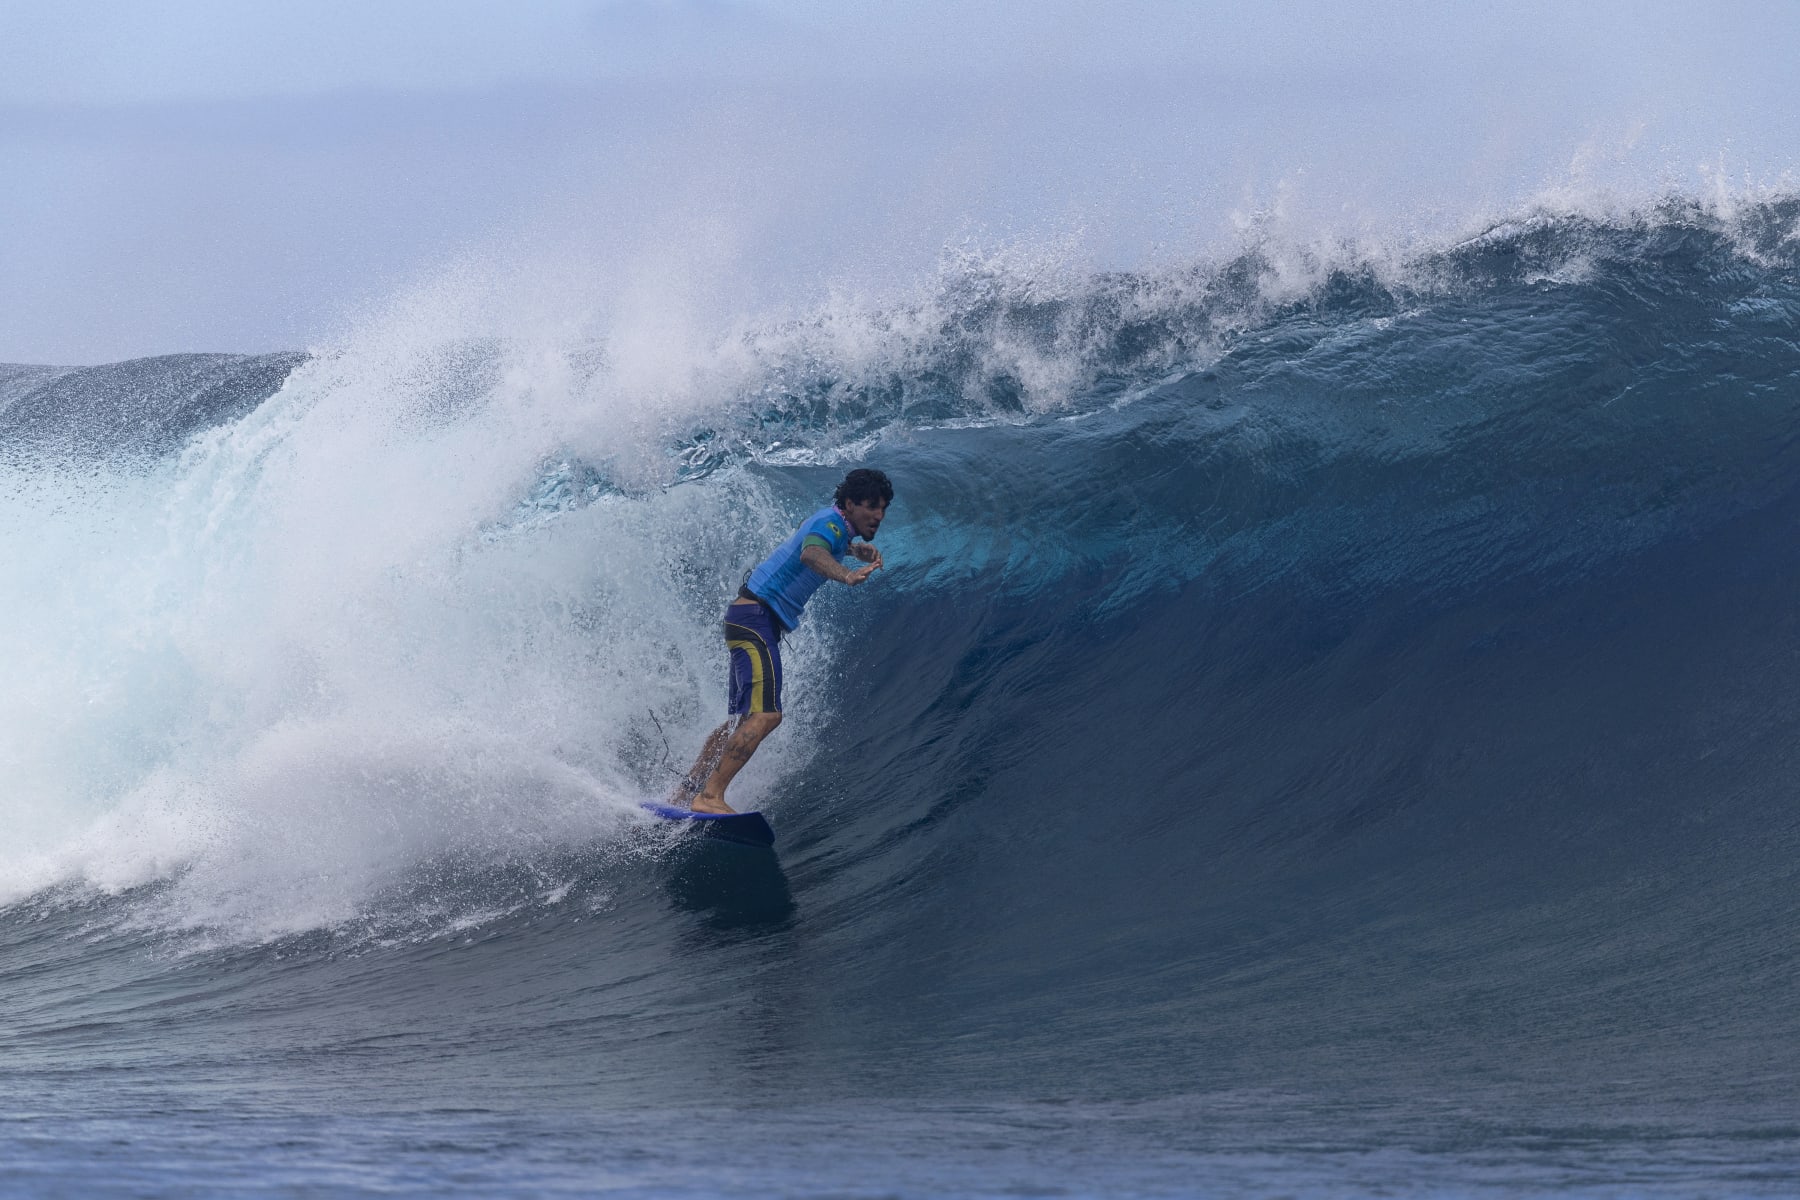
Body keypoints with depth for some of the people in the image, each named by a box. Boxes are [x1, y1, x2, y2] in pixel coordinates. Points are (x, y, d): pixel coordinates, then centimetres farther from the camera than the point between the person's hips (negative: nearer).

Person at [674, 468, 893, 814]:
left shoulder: (834, 520, 14)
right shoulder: (831, 523, -15)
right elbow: (811, 553, -41)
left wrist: (855, 549, 26)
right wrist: (846, 576, -59)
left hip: (753, 620, 11)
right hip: (756, 615, -11)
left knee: (743, 719, 17)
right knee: (766, 714, -23)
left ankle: (684, 793, 22)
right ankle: (710, 796, -30)